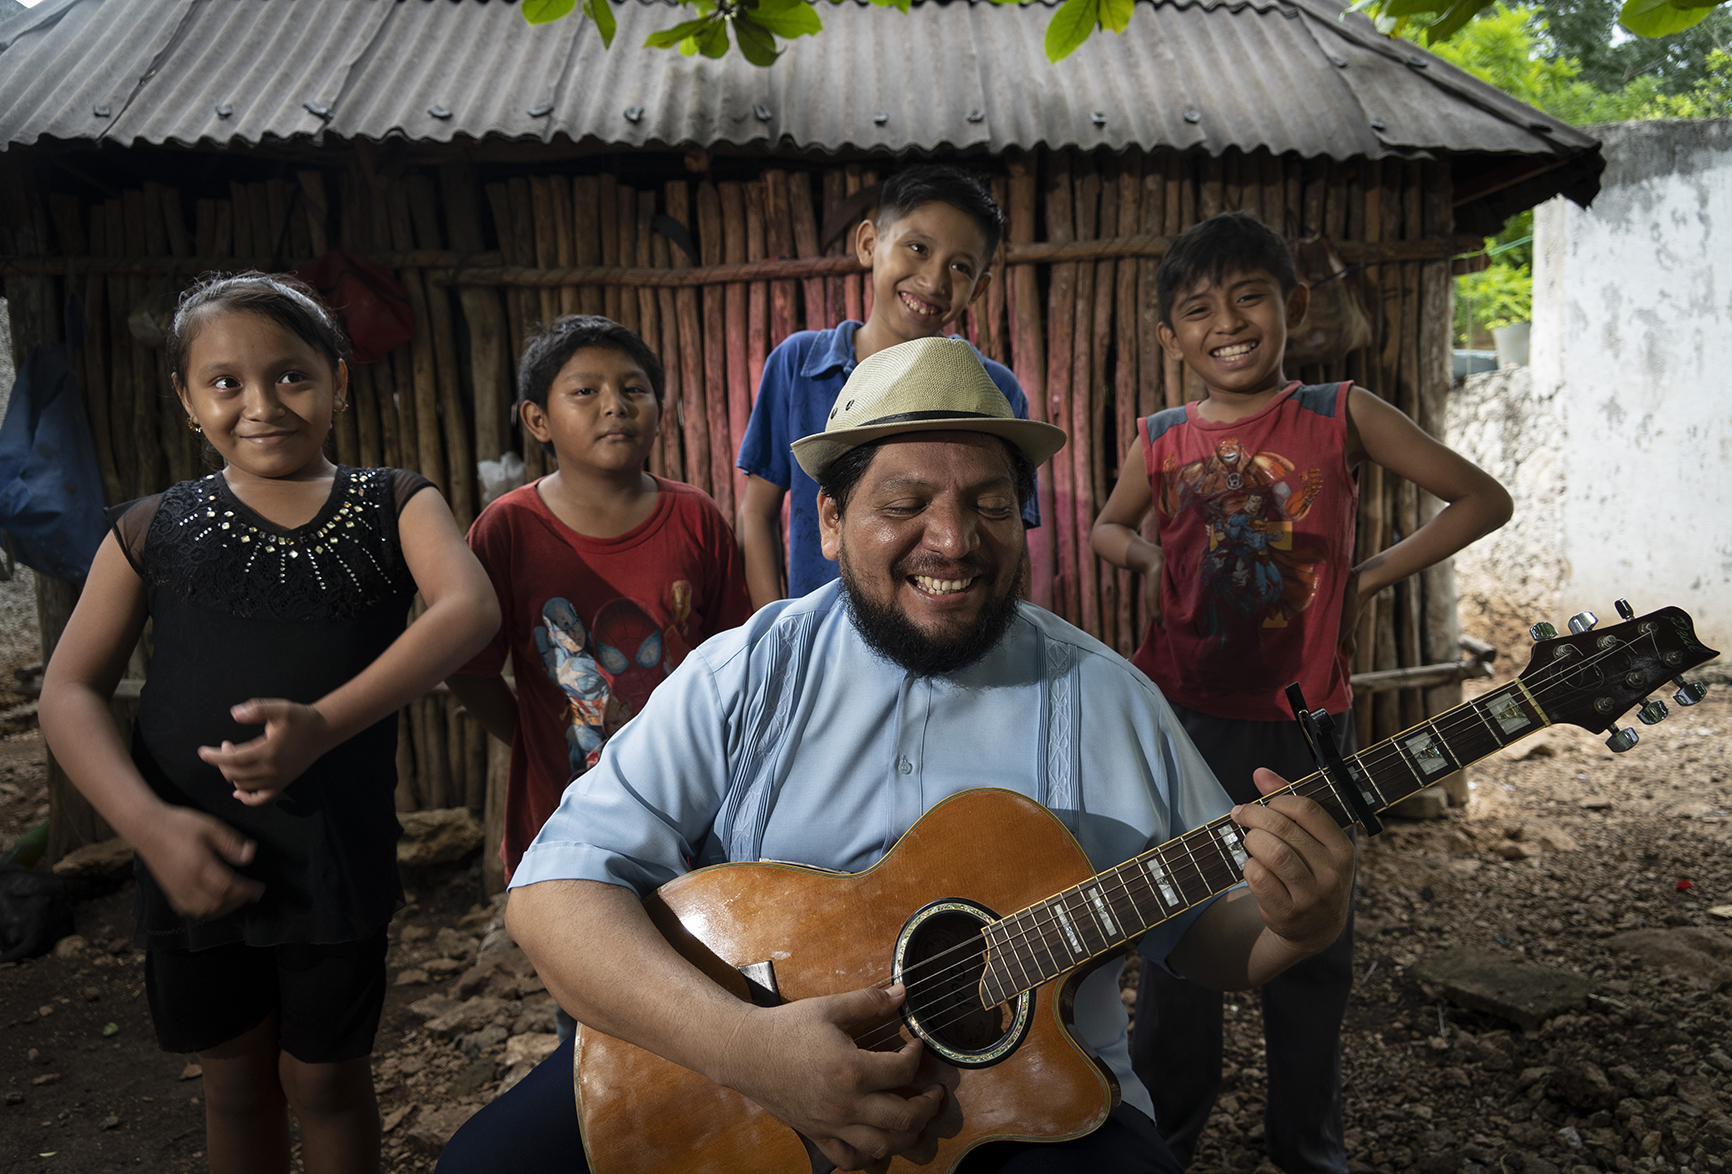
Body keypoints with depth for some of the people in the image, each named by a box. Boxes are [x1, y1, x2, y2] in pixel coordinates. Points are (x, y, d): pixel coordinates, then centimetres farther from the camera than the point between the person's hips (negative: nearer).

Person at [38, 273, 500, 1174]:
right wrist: (150, 823, -15)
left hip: (337, 852, -2)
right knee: (234, 1080, 21)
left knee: (324, 1077, 16)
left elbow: (468, 609, -18)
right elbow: (70, 691, 1)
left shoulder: (392, 504, 0)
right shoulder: (154, 529, 3)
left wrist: (324, 722, -31)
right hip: (193, 861, 2)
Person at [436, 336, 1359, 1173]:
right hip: (718, 1074, 0)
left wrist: (1296, 925, -17)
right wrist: (742, 1044, -27)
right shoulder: (744, 675, -5)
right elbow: (556, 885, -12)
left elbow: (1205, 933, 7)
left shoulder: (1108, 700, 0)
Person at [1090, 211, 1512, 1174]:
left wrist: (1370, 578, -5)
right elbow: (1109, 527, 21)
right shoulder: (1162, 440, 2)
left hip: (1305, 723, -1)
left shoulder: (1341, 416, -3)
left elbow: (1483, 500, 1)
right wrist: (1156, 561, 1)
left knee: (1312, 942, 11)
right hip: (1181, 719, 2)